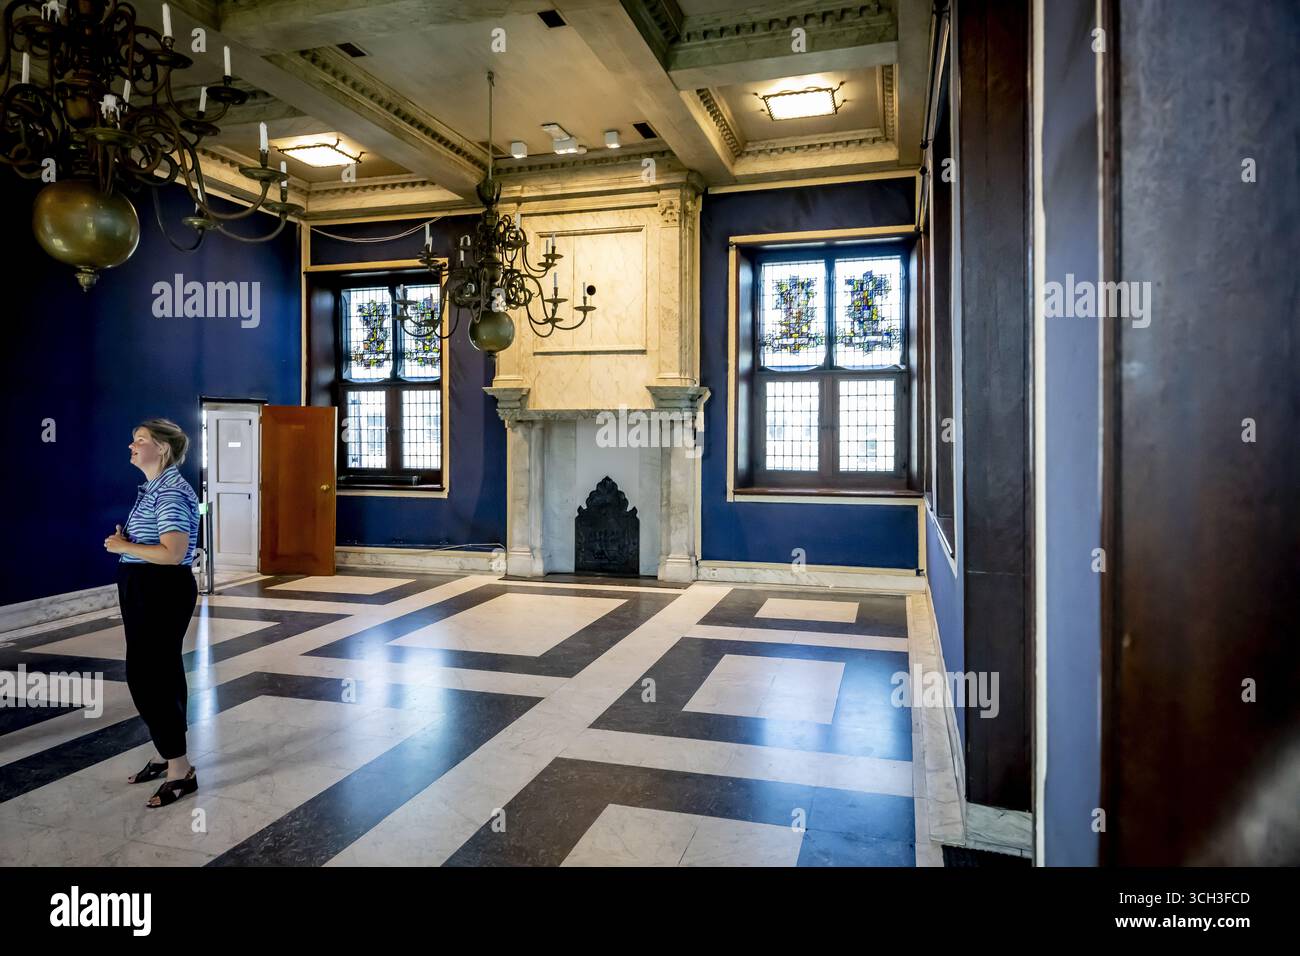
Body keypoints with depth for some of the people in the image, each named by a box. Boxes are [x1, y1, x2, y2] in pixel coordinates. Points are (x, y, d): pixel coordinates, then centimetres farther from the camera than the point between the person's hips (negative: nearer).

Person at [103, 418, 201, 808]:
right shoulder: (153, 489, 13)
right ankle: (168, 753, 31)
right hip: (148, 591, 10)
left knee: (146, 677, -5)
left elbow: (174, 553, -27)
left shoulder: (171, 493, -19)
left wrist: (123, 547, -16)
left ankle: (180, 770, 4)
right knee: (162, 674, 17)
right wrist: (124, 539, 5)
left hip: (163, 593, -10)